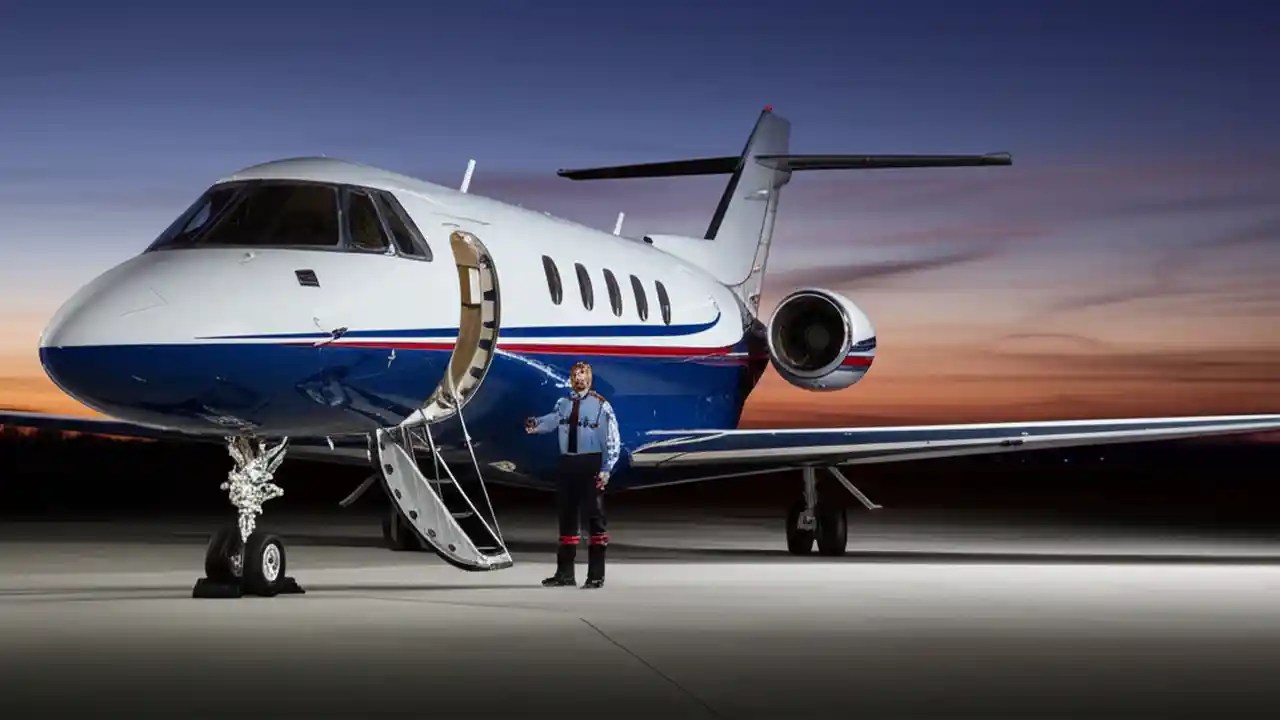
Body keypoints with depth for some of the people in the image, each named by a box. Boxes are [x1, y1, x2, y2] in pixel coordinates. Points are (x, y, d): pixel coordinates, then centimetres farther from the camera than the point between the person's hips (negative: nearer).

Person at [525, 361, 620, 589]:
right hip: (567, 463, 5)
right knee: (567, 516, 9)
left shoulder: (601, 405, -3)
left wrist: (606, 469, -10)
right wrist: (535, 425, -25)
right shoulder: (563, 403, 11)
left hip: (591, 464, -4)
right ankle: (565, 573, 17)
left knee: (595, 516, -2)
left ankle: (596, 575, 4)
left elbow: (611, 439, -5)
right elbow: (551, 420, -3)